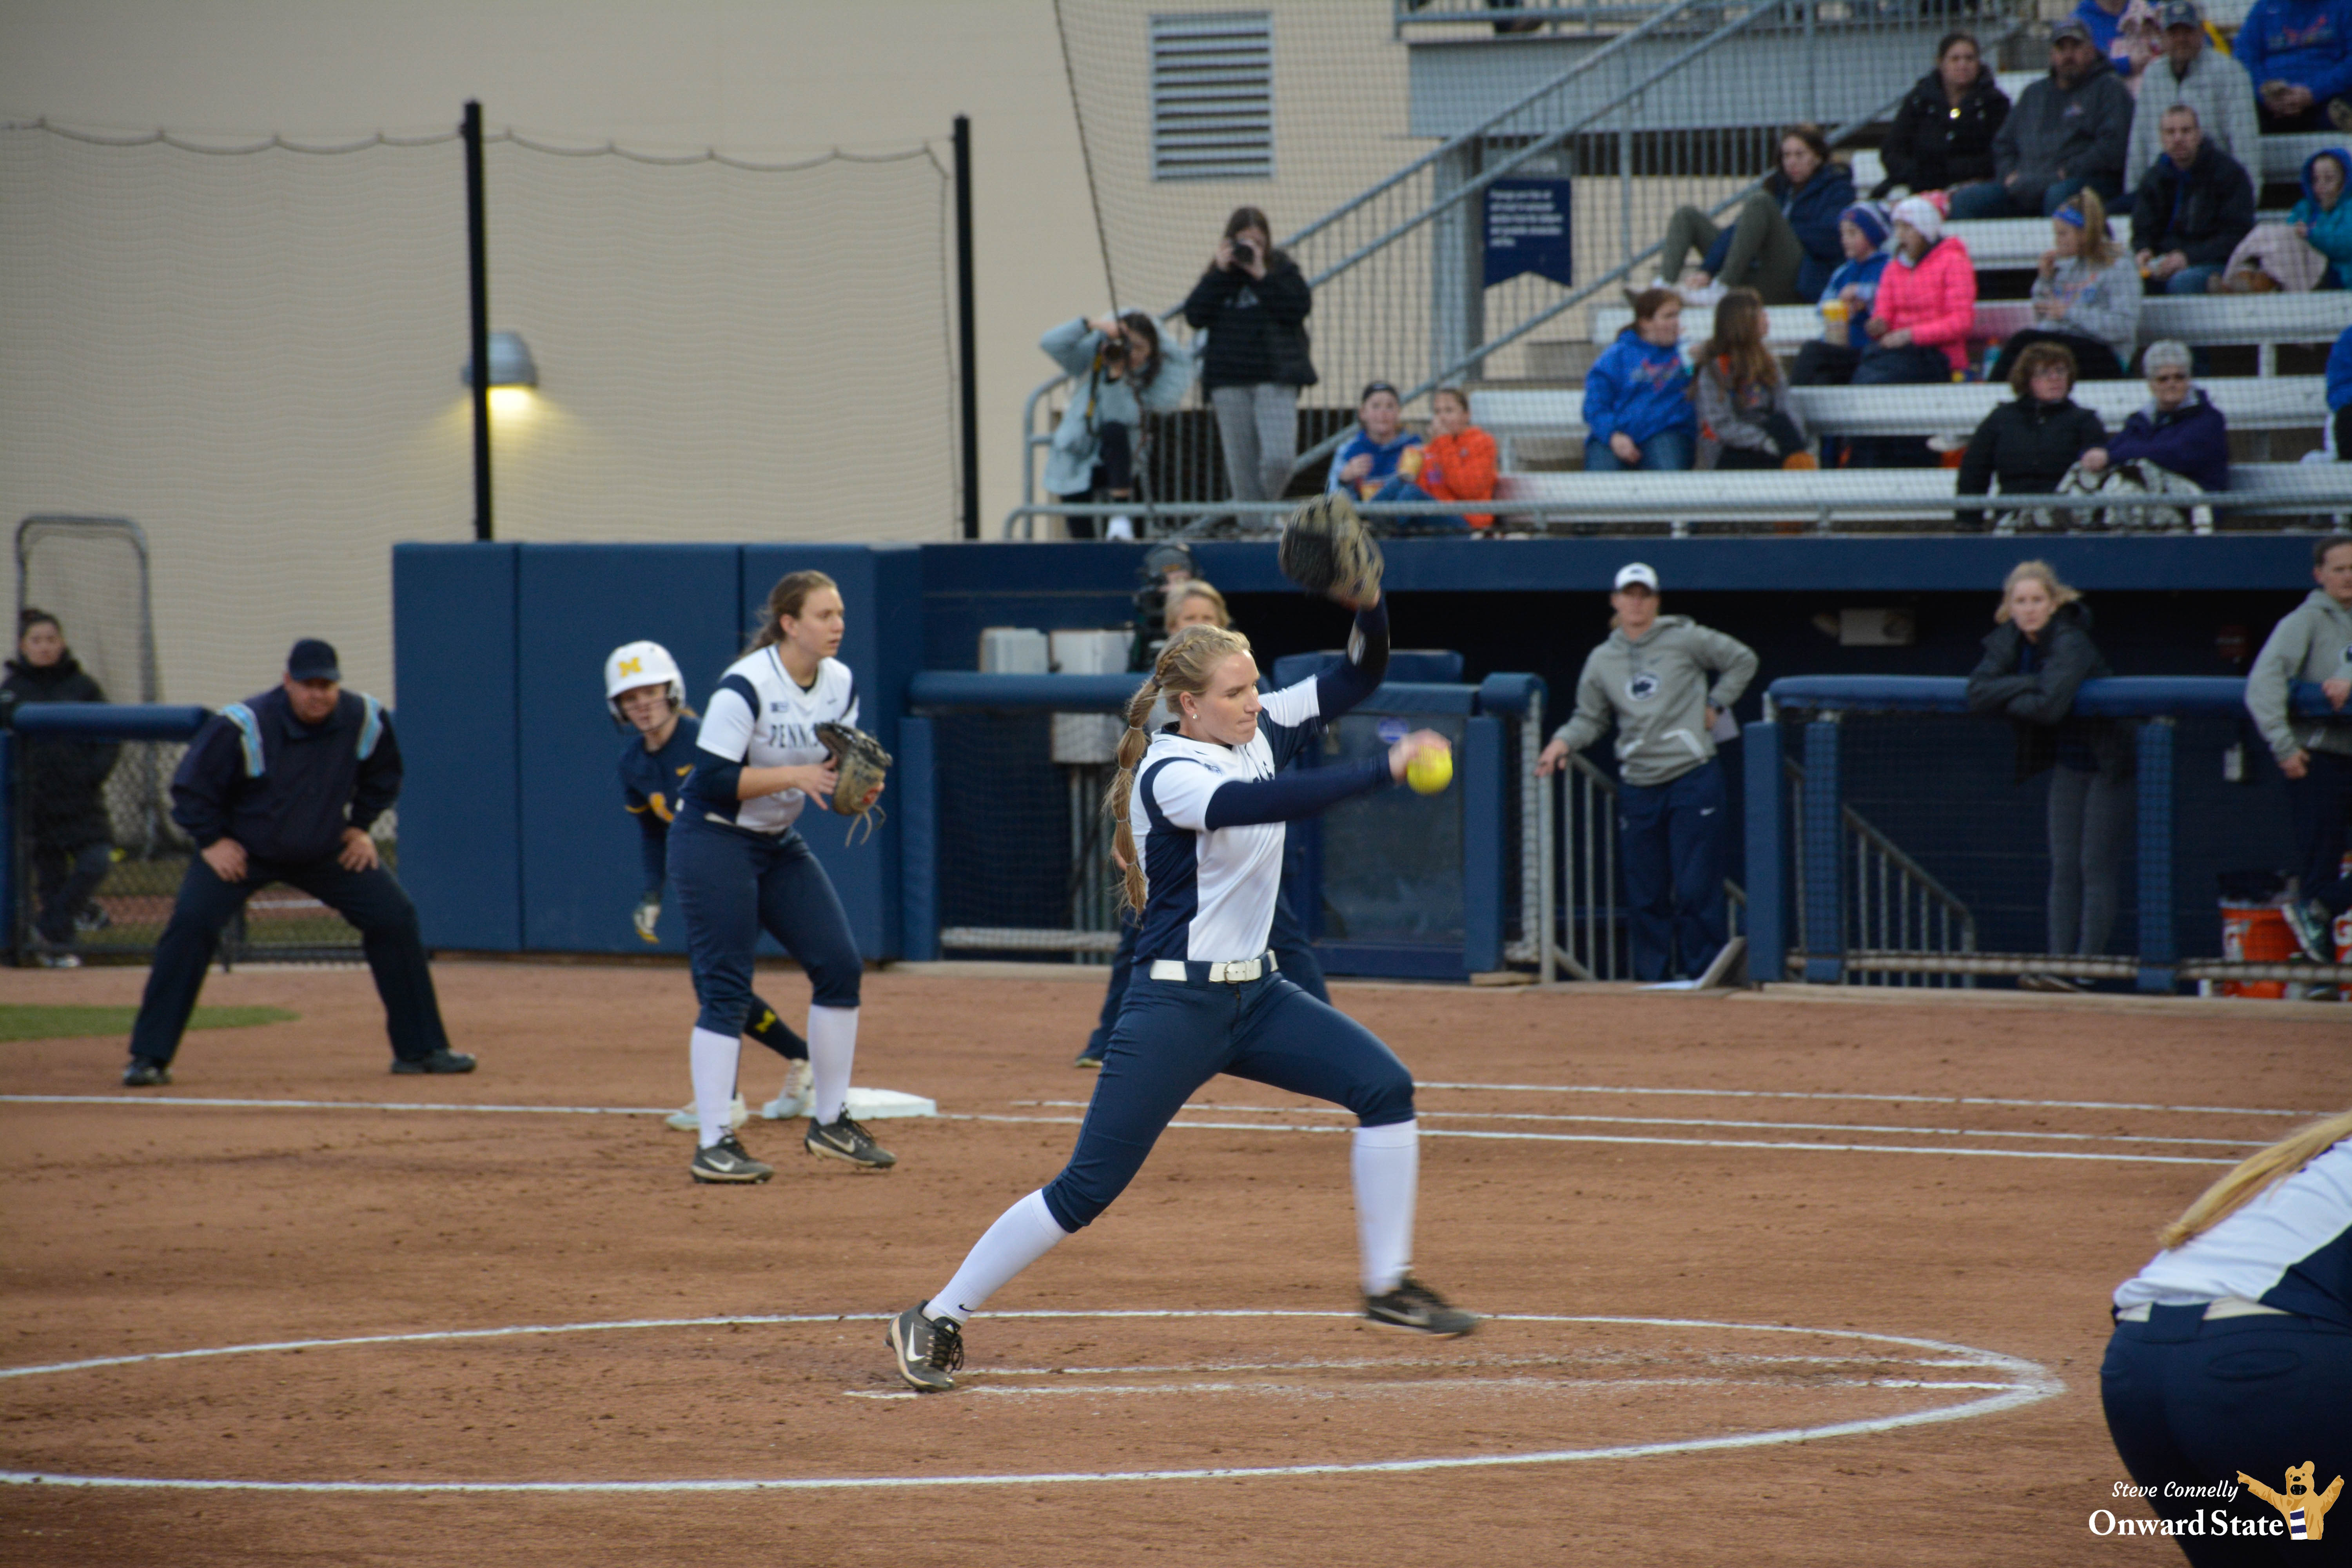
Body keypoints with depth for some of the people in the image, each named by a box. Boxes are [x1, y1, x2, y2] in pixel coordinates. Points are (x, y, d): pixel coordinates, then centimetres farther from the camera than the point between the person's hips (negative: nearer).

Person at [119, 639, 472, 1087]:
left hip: (328, 851, 3)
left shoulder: (365, 720, -13)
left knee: (395, 918, -5)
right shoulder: (242, 727, -26)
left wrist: (360, 826, 3)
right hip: (240, 850, -3)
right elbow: (191, 787, -14)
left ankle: (421, 1049, 10)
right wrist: (212, 841, -17)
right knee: (191, 924, -23)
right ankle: (149, 1058, -15)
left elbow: (383, 775, 9)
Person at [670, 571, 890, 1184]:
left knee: (840, 965, 2)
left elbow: (833, 768, 11)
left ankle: (829, 1123, 15)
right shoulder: (747, 686, -21)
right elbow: (713, 778, -24)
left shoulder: (841, 684, 2)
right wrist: (794, 775, -28)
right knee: (726, 989, -11)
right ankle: (712, 1146, -8)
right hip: (713, 841, -8)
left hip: (779, 845, 8)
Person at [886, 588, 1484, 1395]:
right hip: (1177, 1004, -8)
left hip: (1256, 995, 8)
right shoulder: (1168, 774, -18)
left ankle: (1390, 1285, 5)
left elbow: (1358, 676, 6)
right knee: (1088, 1188, -9)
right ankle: (937, 1320, 1)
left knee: (1386, 1087, -6)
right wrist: (1385, 769, -42)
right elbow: (1258, 805, -37)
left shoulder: (1257, 733, 5)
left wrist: (1368, 605, -15)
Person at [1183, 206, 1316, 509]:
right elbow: (1195, 316, -2)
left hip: (1275, 377, -2)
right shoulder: (1218, 275, 12)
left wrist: (1261, 276, -13)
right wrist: (1220, 273, -8)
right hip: (1229, 381, 2)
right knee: (1241, 466, 0)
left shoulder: (1282, 268, 7)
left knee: (1279, 459, -15)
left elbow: (1299, 307, -9)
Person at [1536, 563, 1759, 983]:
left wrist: (1716, 705, 0)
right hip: (1638, 787, 4)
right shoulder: (1601, 660, 9)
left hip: (1693, 779, -4)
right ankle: (1651, 978, 13)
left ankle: (1702, 976, -1)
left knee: (1696, 889, -7)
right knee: (1645, 895, 5)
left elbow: (1743, 660, 8)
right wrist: (1564, 740, -2)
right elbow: (1590, 718, 16)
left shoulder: (1683, 638, -1)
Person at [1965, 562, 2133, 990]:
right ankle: (2058, 964, 3)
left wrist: (2007, 699, -17)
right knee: (2063, 867, 4)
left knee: (2096, 869, -7)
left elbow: (2050, 706, -35)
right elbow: (1978, 693, -13)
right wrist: (2029, 685, -23)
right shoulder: (2008, 641, -2)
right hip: (2067, 760, 7)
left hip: (2107, 760, -7)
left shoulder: (2070, 643, -24)